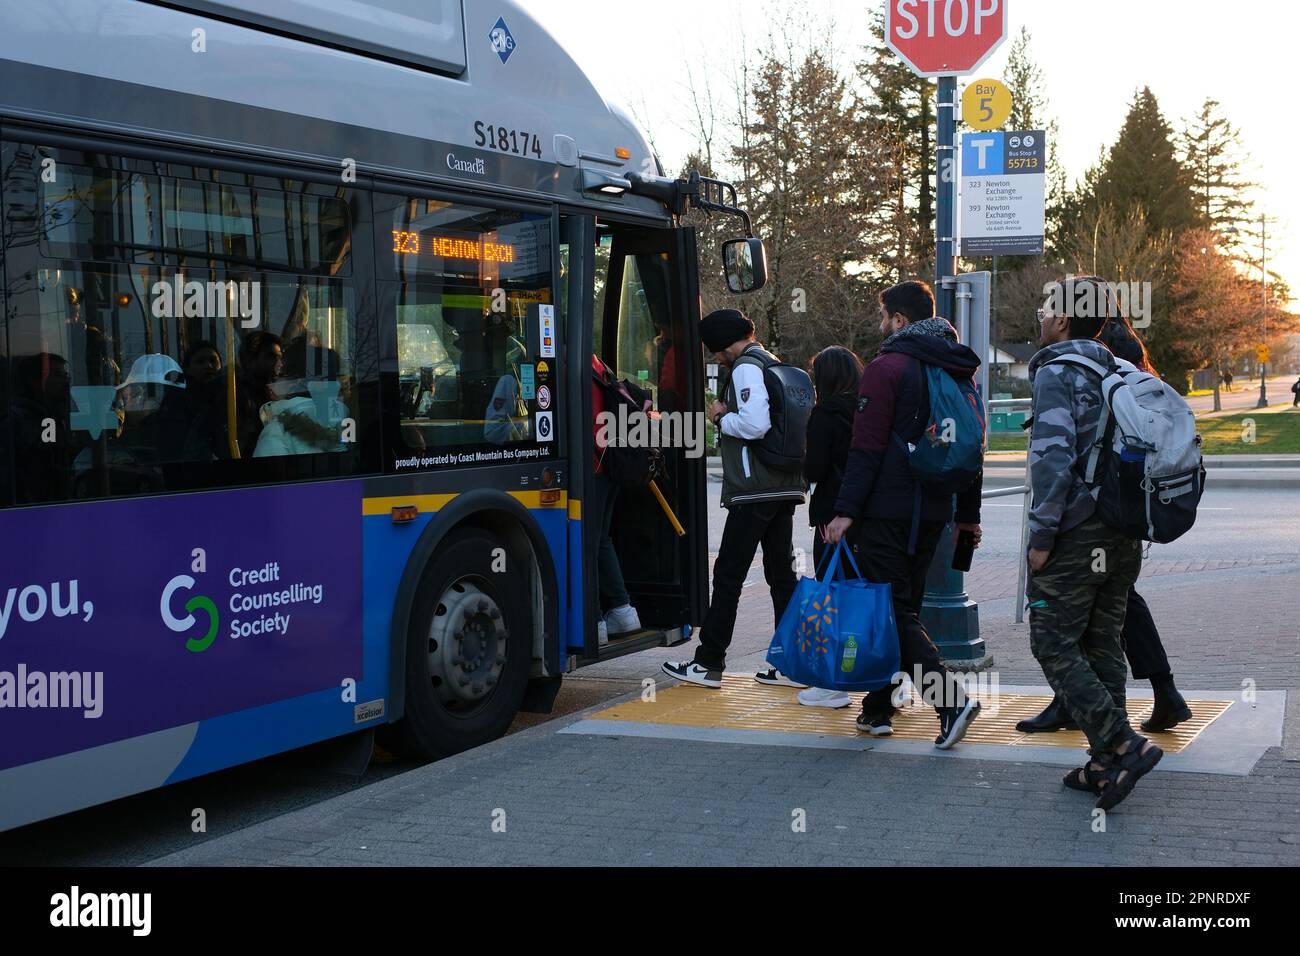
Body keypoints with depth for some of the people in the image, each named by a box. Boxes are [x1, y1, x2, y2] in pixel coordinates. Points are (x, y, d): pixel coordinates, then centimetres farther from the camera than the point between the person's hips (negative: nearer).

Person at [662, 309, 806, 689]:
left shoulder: (747, 368, -11)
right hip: (785, 488, 9)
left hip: (754, 491, -9)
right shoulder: (774, 365, 18)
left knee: (728, 576, -3)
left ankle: (708, 664, 2)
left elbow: (755, 424, -25)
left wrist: (721, 417, -7)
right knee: (782, 575, 10)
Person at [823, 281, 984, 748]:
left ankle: (951, 698, -19)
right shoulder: (957, 371, 14)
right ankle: (879, 708, 20)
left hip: (887, 510, -8)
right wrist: (969, 513, 23)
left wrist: (846, 509, -15)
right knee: (904, 606, 14)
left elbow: (867, 448, -16)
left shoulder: (888, 367, -9)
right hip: (934, 512, 8)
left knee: (891, 609, -5)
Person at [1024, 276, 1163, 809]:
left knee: (1055, 646, -2)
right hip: (1121, 536, 8)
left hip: (1076, 535, -8)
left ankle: (1123, 745, -11)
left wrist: (1041, 536, -16)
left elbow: (1053, 456, -20)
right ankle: (1107, 766, 14)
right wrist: (1132, 530, 19)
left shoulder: (1056, 371, -10)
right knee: (1103, 646, 12)